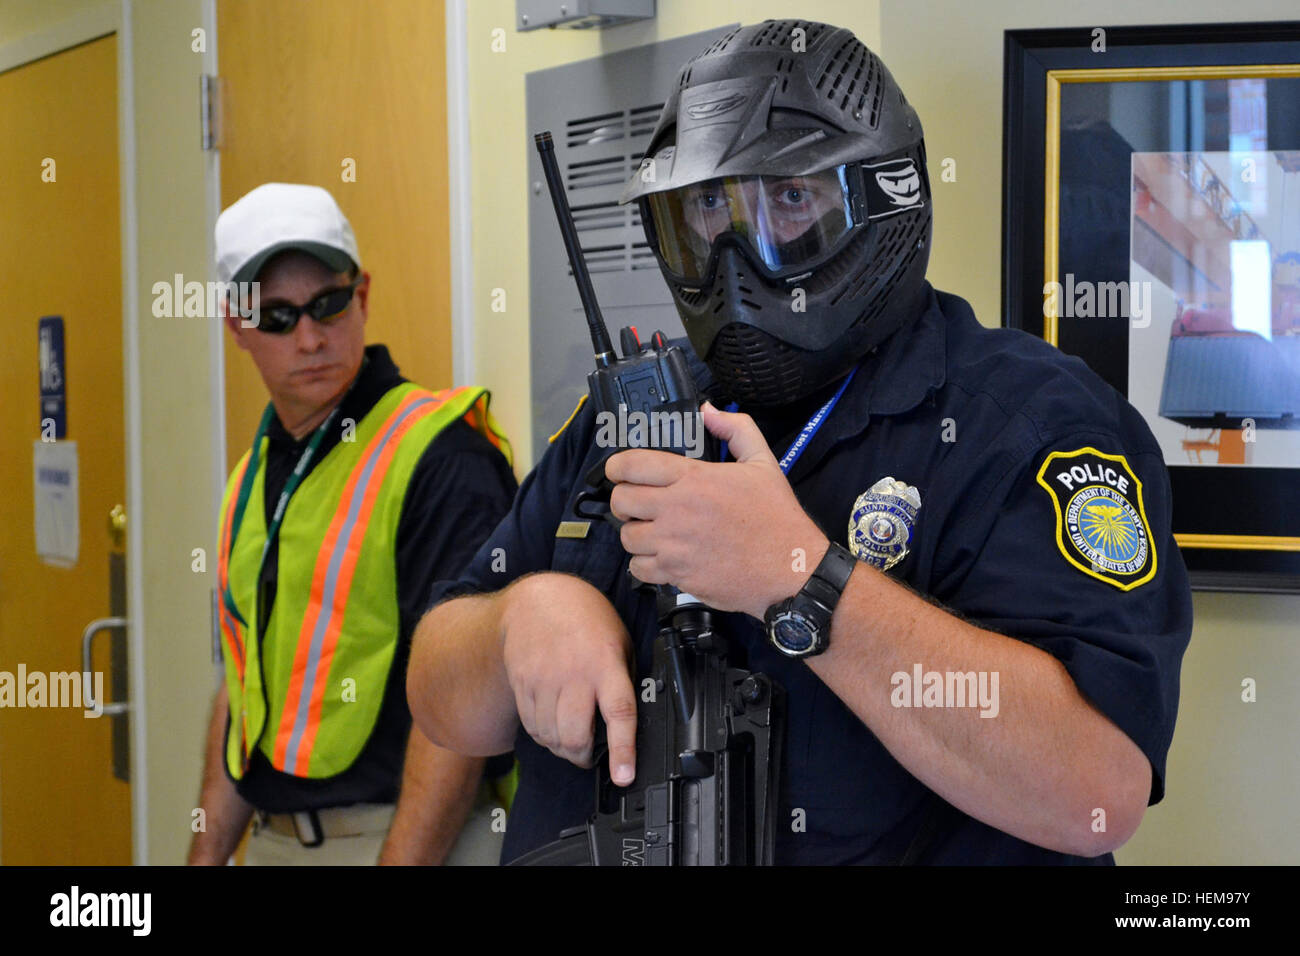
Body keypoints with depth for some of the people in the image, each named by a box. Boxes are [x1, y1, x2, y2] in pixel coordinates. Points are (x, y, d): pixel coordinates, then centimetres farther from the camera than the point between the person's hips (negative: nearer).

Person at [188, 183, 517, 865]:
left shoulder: (441, 455, -14)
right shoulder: (255, 475, 12)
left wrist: (402, 857, -23)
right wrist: (207, 854, 12)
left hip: (409, 839, -7)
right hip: (272, 839, 7)